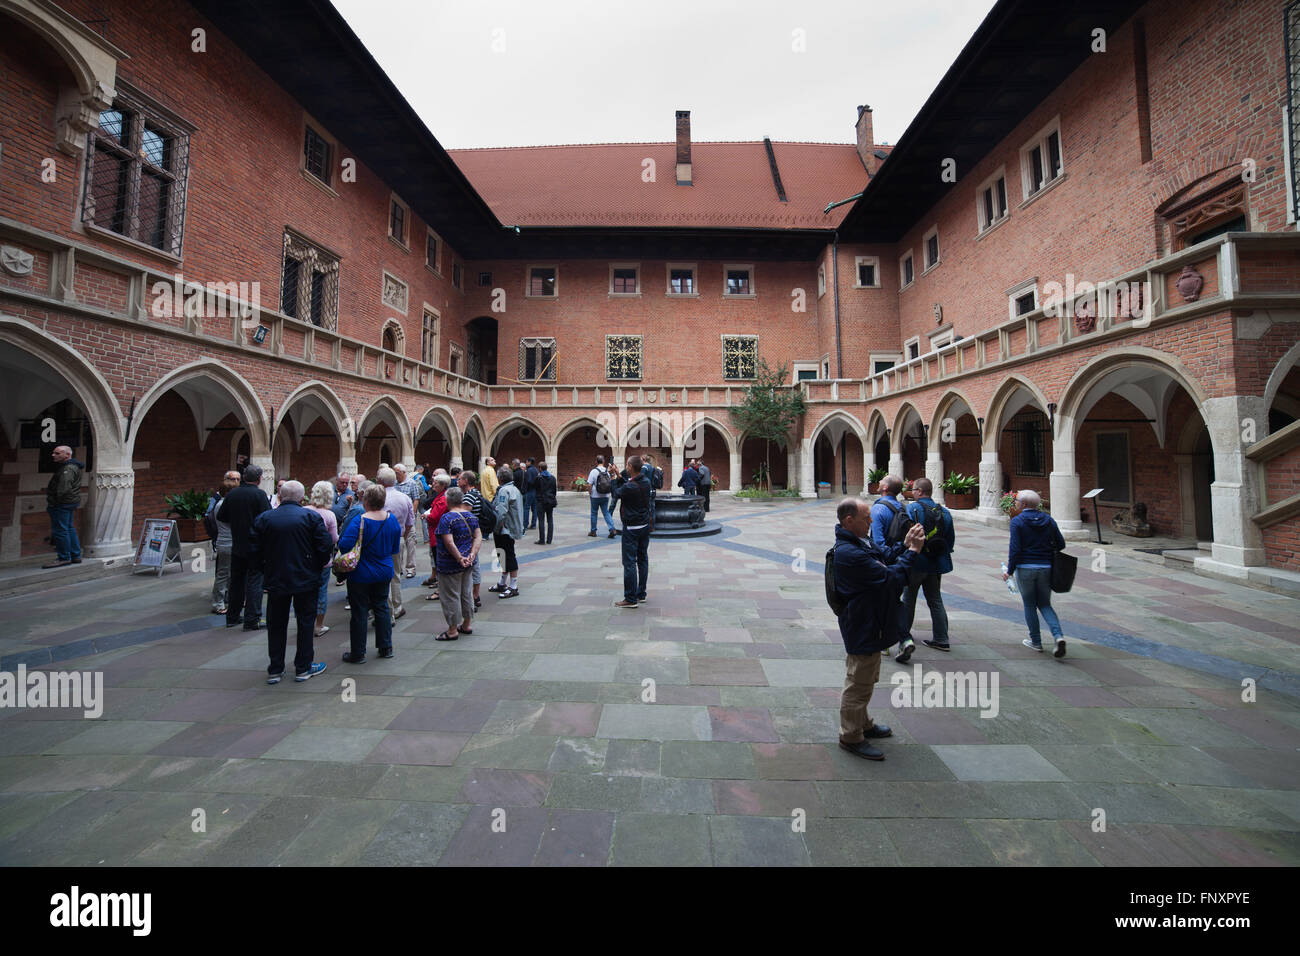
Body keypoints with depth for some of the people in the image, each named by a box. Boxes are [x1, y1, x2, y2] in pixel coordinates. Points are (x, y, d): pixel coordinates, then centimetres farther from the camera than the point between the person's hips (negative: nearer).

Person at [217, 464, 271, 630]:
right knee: (254, 582, 1)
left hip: (237, 545, 5)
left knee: (236, 581, 17)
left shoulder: (231, 494, 1)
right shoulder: (260, 494, -15)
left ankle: (232, 617, 27)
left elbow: (220, 517, 8)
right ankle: (252, 620, 3)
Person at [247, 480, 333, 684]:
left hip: (275, 581, 2)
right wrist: (318, 566, 6)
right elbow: (326, 546, -11)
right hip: (306, 581, -2)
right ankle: (303, 668, 17)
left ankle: (275, 670, 22)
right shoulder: (312, 517, -8)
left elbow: (253, 552, -1)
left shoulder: (263, 518, -1)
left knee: (276, 625, 15)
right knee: (306, 623, 9)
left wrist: (264, 571, 14)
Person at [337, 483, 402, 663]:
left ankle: (358, 653, 17)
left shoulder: (359, 521, -21)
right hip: (384, 572, 5)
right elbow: (396, 549, 5)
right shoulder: (392, 520, -3)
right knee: (382, 608, 17)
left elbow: (344, 546, -26)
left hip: (361, 574, -5)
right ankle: (386, 647, 24)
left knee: (360, 612, 6)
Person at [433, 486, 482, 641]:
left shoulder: (446, 518, -17)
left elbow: (449, 542, -23)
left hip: (450, 565, -7)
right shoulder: (471, 516, 4)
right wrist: (472, 555, -9)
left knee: (451, 596, 4)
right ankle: (467, 625, 27)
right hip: (468, 563, 7)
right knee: (467, 593, 16)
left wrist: (459, 558, -19)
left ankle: (452, 630, 13)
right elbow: (478, 537, -1)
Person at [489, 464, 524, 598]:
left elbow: (501, 513, -25)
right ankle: (502, 584, 32)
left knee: (509, 557, -4)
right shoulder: (514, 489, 14)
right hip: (512, 529, 10)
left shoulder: (504, 490, -18)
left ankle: (513, 587, 2)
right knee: (506, 557, 19)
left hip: (505, 530, -10)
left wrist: (496, 528, -14)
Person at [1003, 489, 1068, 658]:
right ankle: (1059, 636, -5)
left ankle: (1036, 641, 18)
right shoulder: (1048, 519, 3)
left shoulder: (1017, 521, -10)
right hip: (1046, 568, 4)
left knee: (1029, 605, 11)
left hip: (1025, 568, -4)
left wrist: (1009, 570, -5)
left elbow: (1015, 549, -13)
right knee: (1045, 604, 15)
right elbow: (1061, 544, 5)